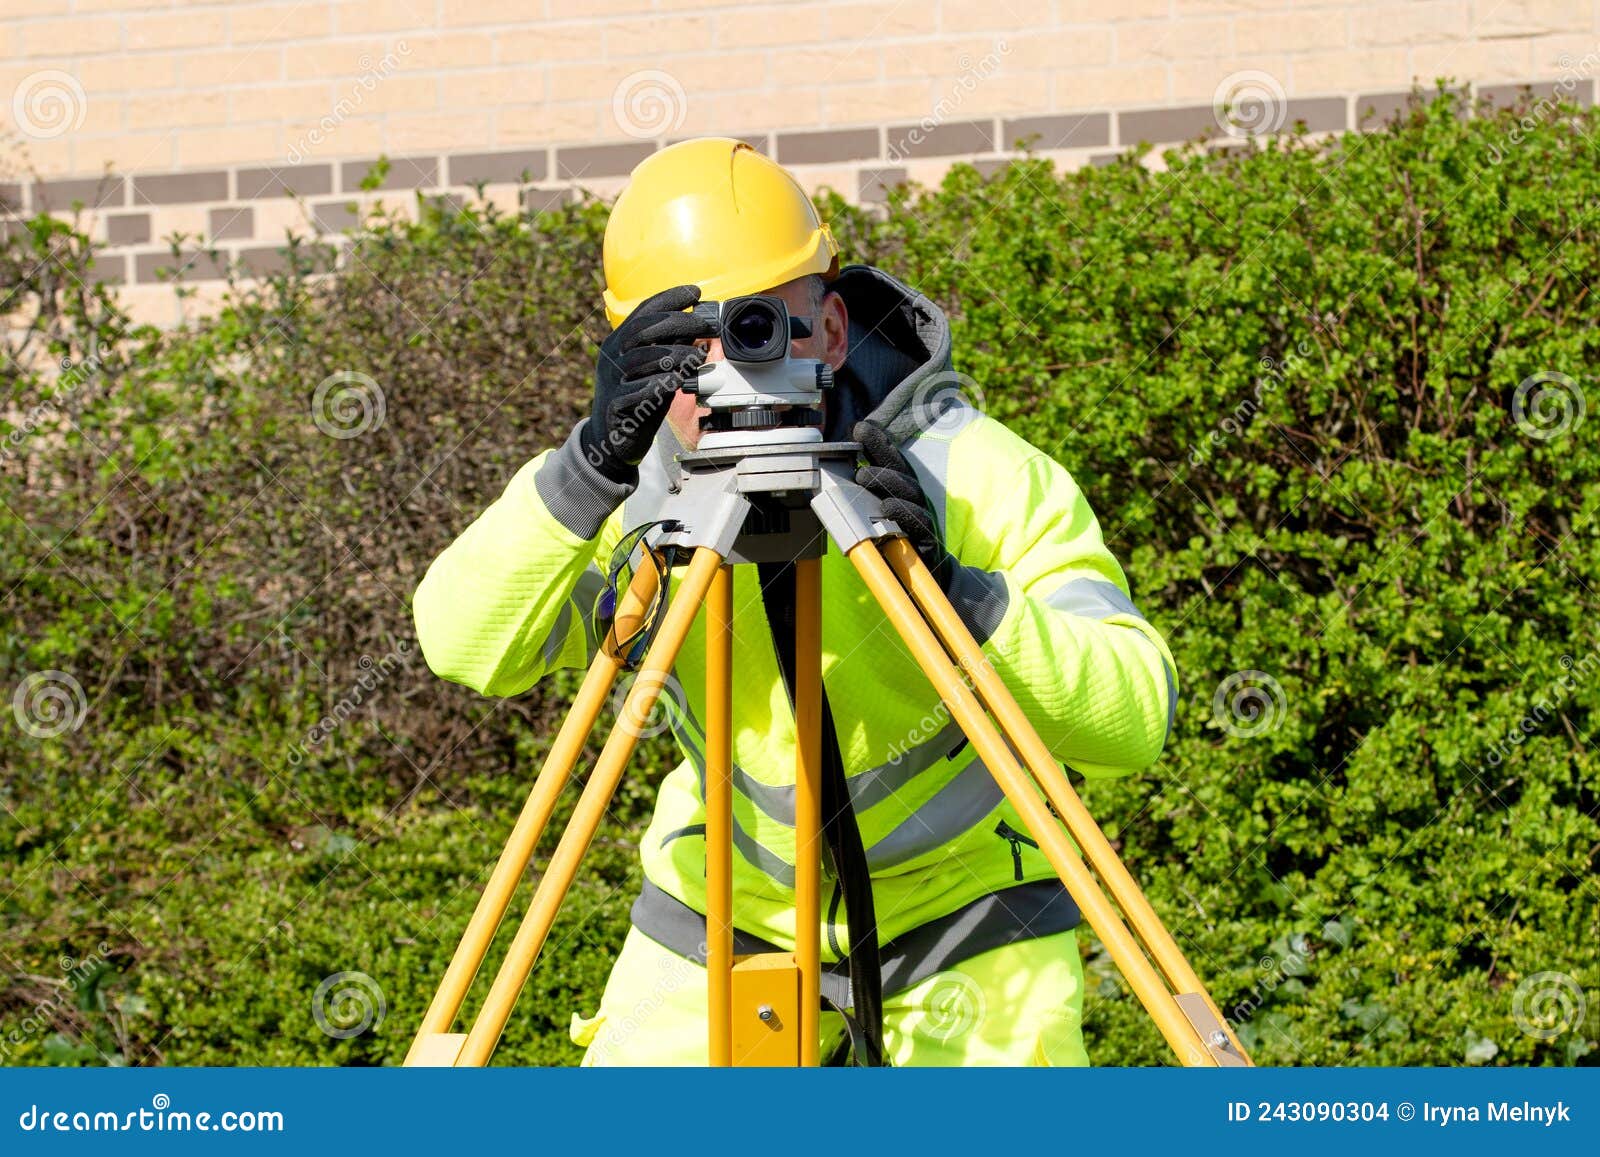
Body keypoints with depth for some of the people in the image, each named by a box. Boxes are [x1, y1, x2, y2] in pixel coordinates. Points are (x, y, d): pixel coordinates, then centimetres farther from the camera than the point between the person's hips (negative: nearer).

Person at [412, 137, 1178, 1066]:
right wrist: (595, 464, -44)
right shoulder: (642, 491, -15)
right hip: (721, 923, 2)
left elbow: (1137, 716, -29)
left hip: (965, 930, -2)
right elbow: (467, 647, -30)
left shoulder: (977, 476, -22)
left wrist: (957, 591, -44)